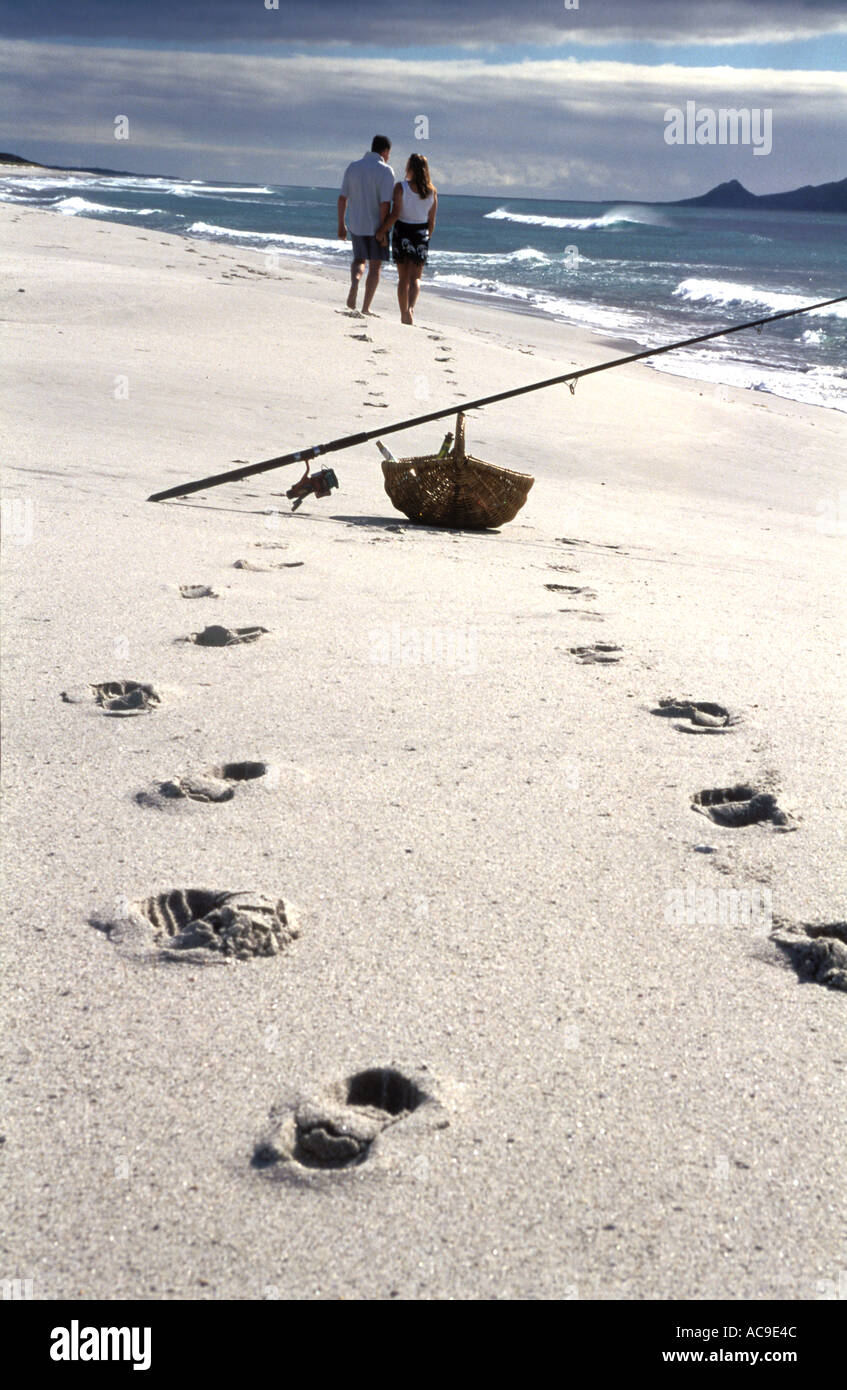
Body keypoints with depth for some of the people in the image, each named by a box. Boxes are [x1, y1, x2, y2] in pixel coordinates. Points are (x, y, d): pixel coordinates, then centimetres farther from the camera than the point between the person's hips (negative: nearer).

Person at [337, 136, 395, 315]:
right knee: (375, 266, 9)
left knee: (359, 260, 21)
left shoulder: (353, 167, 3)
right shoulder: (385, 170, -11)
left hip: (355, 224, 4)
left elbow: (342, 198, 4)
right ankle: (366, 307, 9)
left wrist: (341, 225, 11)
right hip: (376, 225, -4)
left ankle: (354, 282, -12)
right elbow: (385, 203, -19)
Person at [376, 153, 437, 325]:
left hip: (402, 233, -1)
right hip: (421, 234, 1)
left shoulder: (400, 187, -9)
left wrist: (382, 230, -8)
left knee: (403, 277, 9)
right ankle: (410, 308, -22)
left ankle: (404, 316, 11)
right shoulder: (432, 191, 1)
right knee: (415, 277, 3)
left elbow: (395, 213, -16)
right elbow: (432, 220, 5)